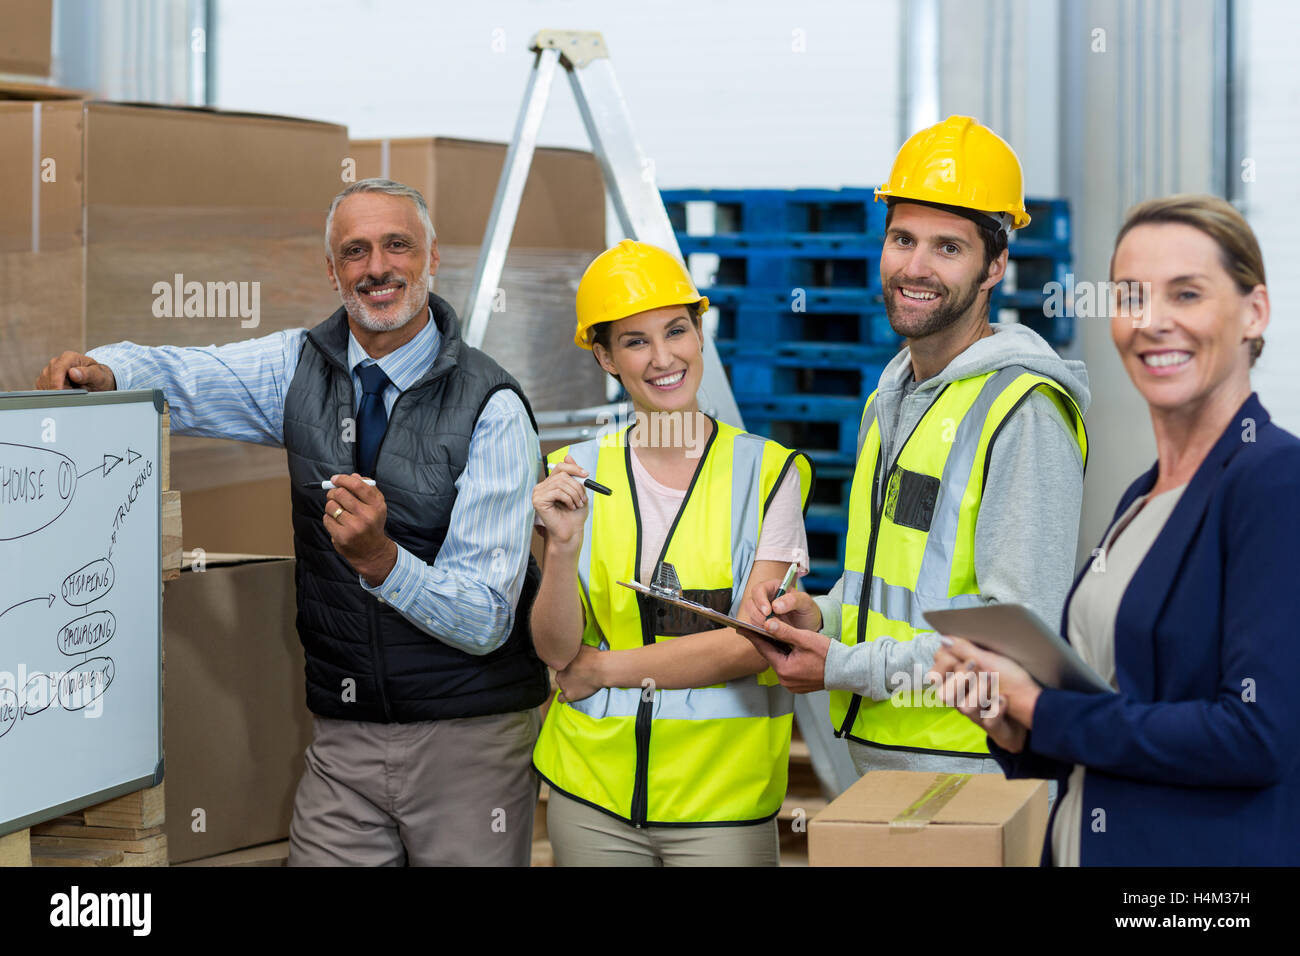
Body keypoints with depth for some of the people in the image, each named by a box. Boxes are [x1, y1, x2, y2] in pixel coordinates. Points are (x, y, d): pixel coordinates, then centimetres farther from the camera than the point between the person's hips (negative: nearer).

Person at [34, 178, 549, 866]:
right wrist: (100, 371, -16)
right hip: (344, 738, 4)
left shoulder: (492, 407, -13)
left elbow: (486, 621, -16)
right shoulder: (304, 366, 3)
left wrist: (378, 557, -33)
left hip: (469, 739, -3)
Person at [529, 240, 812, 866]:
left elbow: (756, 642, -10)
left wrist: (607, 668, -8)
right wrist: (563, 546, -18)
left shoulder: (767, 473, -4)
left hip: (725, 794, -2)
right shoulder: (577, 473, 3)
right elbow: (556, 649, -1)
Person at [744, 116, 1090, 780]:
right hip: (874, 754, 8)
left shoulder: (1025, 412, -14)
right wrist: (823, 618, 3)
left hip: (971, 770, -8)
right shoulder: (890, 397, 14)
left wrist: (844, 667, -18)